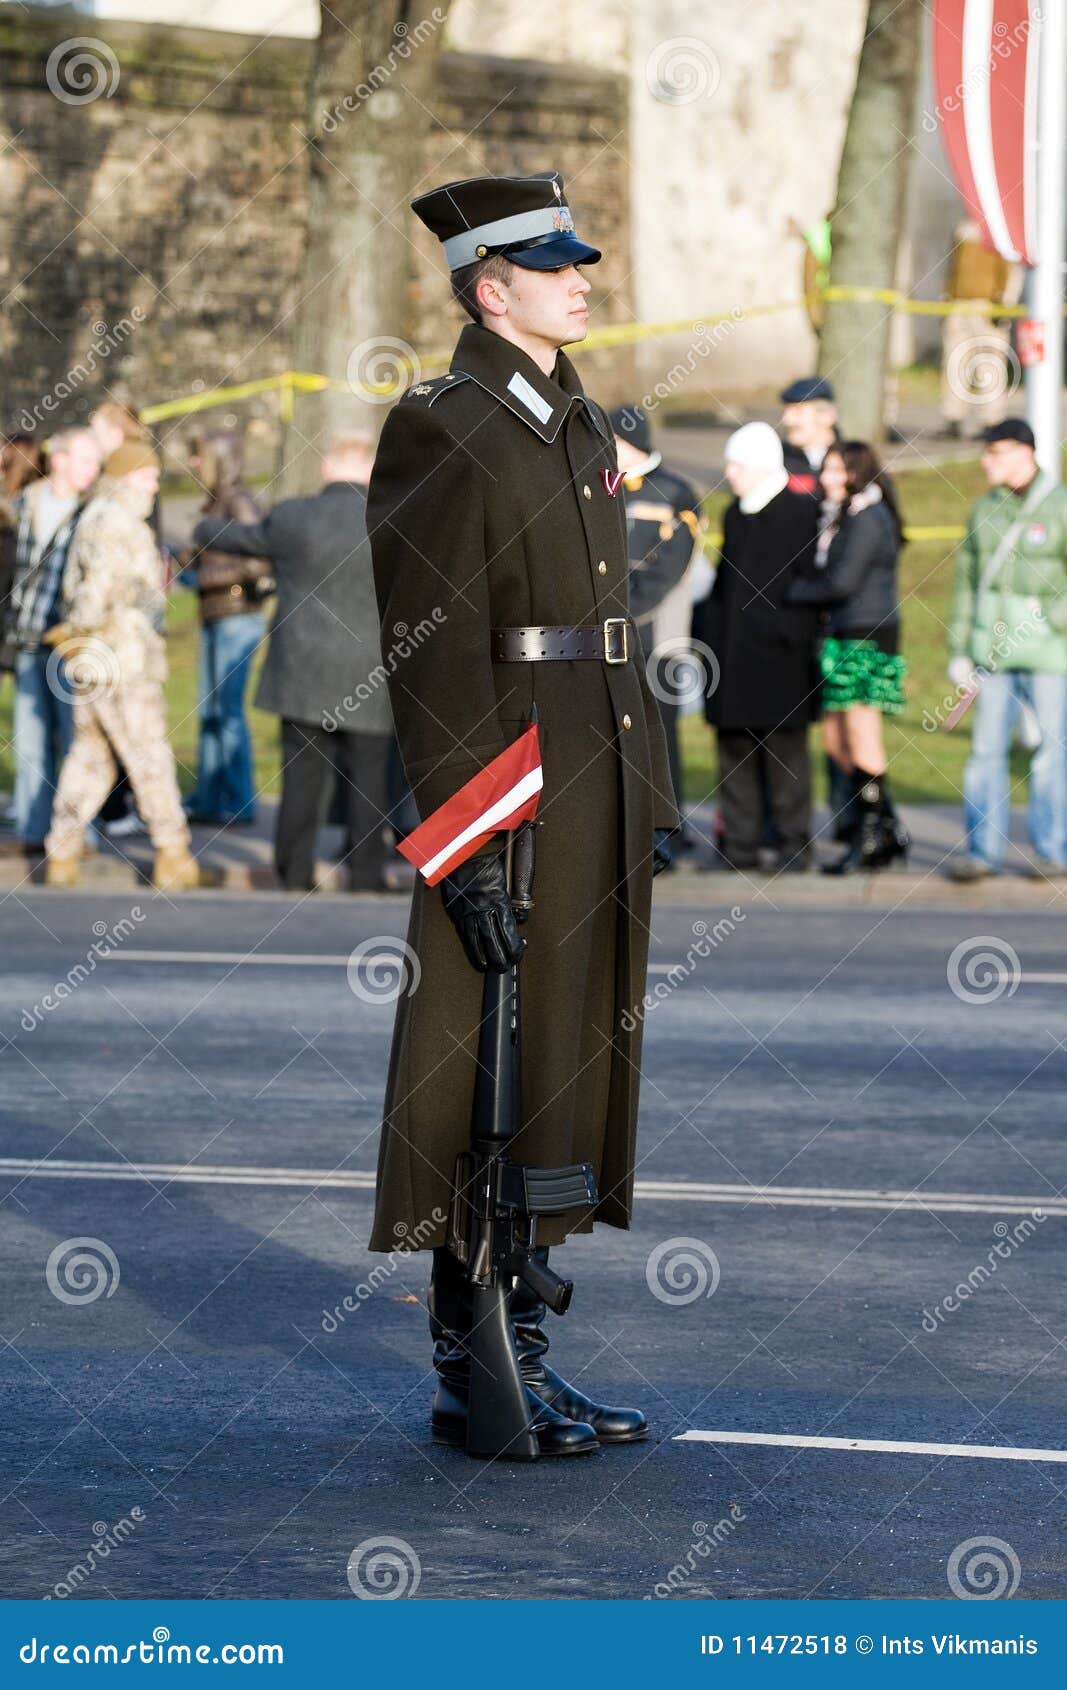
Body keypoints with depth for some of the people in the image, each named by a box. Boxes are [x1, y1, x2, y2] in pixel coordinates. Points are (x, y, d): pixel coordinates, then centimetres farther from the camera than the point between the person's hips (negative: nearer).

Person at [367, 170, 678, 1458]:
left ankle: (517, 1348, 19)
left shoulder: (582, 425, 17)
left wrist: (648, 802, 18)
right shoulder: (444, 431, -11)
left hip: (597, 799, 9)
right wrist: (466, 852, -21)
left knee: (571, 1070, 11)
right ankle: (476, 1377, 2)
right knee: (490, 1089, -4)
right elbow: (434, 653, -16)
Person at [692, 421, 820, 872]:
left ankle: (794, 845, 4)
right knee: (735, 751, 7)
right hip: (733, 656, 7)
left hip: (778, 655, -7)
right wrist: (707, 628, 11)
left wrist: (792, 634, -15)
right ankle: (740, 843, 12)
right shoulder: (735, 514, 15)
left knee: (784, 751, -2)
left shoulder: (801, 511, -6)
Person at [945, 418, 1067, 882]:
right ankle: (983, 851, 4)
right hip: (992, 650, 4)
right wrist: (959, 651, 10)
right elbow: (965, 582, 14)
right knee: (986, 748, 0)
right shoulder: (985, 509, 12)